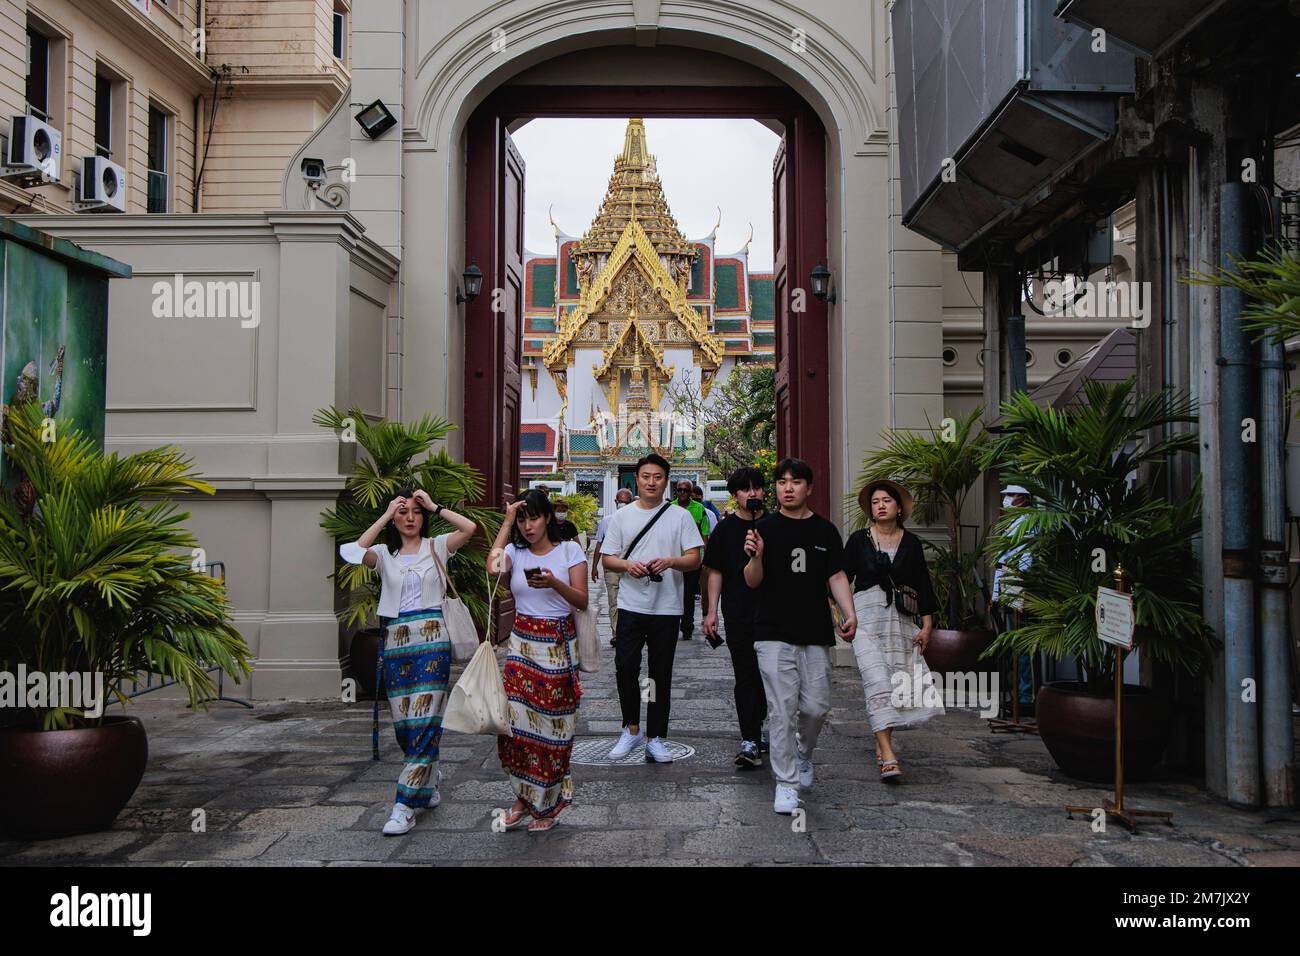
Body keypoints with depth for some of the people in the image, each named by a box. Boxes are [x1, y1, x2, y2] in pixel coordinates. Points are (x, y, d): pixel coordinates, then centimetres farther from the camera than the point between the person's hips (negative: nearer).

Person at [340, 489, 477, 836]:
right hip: (394, 641, 3)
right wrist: (385, 516, -5)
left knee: (424, 721, -9)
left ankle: (406, 805, -7)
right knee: (403, 723, 7)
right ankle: (428, 785, 29)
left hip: (431, 640, -3)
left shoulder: (436, 547, 7)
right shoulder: (385, 553, 11)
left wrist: (434, 506, -2)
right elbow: (356, 552, -11)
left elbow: (469, 527, -10)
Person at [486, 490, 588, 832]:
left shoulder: (569, 549, -1)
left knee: (553, 726, 4)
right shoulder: (515, 551, 4)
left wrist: (554, 583, -24)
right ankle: (525, 796, 19)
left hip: (559, 647, -2)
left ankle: (548, 804, 21)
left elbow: (582, 601, -5)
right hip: (522, 643, 2)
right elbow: (492, 568, -20)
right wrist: (507, 522, -12)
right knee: (515, 721, -3)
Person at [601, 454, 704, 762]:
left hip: (667, 608, -1)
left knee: (661, 675, 7)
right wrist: (627, 565, -13)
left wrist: (670, 561, -20)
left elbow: (694, 558, -1)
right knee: (625, 668, -4)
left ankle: (655, 738, 17)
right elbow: (607, 559, 8)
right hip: (631, 606, 1)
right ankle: (631, 730, 16)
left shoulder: (680, 516, 3)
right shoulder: (622, 516, 8)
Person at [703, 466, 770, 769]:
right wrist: (712, 611, -4)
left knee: (767, 675, 12)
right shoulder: (726, 529, 2)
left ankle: (759, 726, 33)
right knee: (746, 677, -2)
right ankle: (750, 741, 0)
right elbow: (715, 572, 3)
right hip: (739, 616, -2)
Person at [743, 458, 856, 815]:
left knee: (816, 707, 6)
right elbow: (752, 582, -4)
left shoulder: (825, 531, 8)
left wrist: (849, 613, -7)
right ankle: (785, 783, 6)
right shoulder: (765, 528, 0)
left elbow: (836, 576, 8)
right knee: (782, 709, -4)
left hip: (816, 633, 3)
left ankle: (803, 755, 35)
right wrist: (755, 556, -25)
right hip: (774, 634, -2)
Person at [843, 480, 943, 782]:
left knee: (898, 682, 0)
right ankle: (888, 755, -20)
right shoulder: (858, 540, 5)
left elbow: (922, 585, 11)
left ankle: (881, 744, 20)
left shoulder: (911, 542, 10)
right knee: (877, 681, -15)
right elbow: (842, 579, 7)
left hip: (901, 619, 3)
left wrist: (927, 624, 5)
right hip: (866, 615, -3)